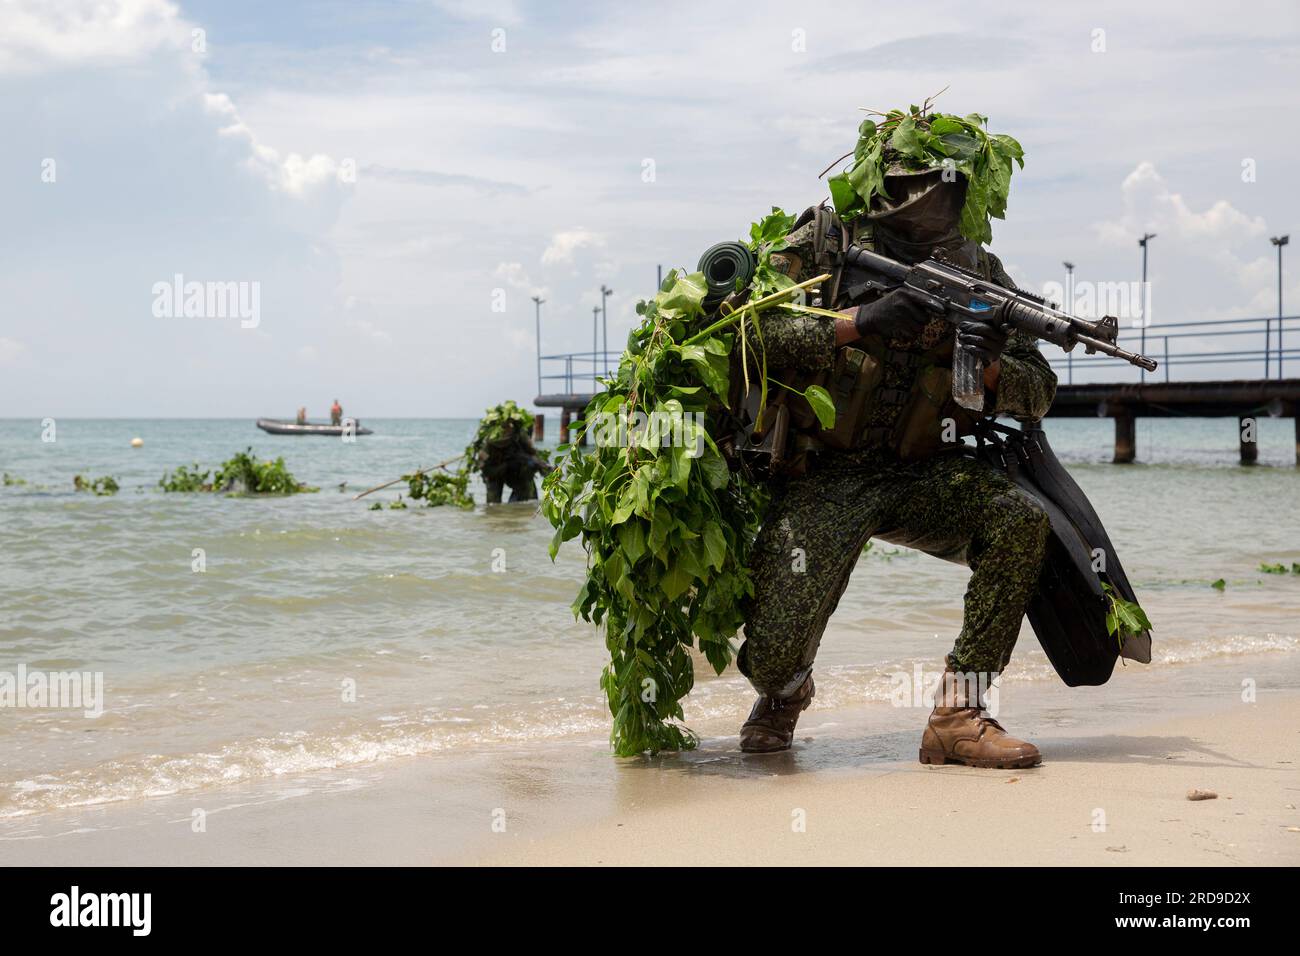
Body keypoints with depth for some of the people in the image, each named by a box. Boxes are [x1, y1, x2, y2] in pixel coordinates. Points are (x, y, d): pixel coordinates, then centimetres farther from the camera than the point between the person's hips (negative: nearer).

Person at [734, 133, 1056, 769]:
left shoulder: (976, 270, 5)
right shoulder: (823, 241, -4)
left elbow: (1037, 392, 4)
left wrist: (991, 368, -20)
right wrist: (856, 324, -25)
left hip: (922, 476, 3)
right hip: (821, 479, -3)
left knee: (1021, 522, -27)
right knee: (774, 652, -17)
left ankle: (957, 716, -18)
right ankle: (785, 692, 25)